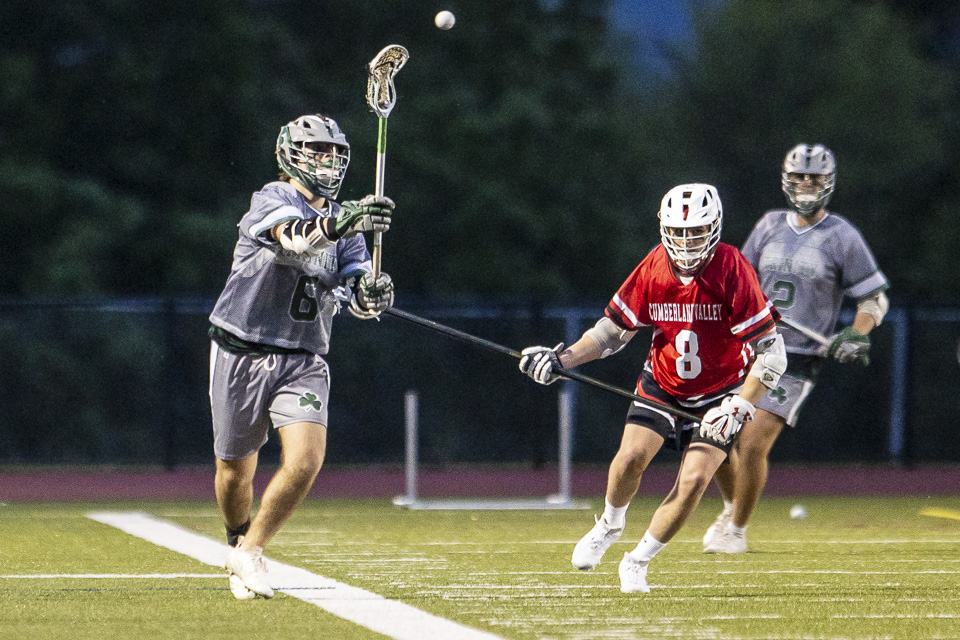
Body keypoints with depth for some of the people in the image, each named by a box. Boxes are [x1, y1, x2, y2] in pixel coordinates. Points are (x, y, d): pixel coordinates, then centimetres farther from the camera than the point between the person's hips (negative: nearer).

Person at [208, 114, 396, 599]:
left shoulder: (344, 222, 8)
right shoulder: (270, 201, -10)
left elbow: (358, 298, -2)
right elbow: (295, 236, -34)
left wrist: (371, 294, -26)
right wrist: (338, 223, -54)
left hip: (303, 362, 4)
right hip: (242, 354, -4)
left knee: (306, 459, -18)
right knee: (236, 470, 8)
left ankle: (250, 552, -1)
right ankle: (237, 542, 38)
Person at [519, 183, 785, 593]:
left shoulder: (731, 270, -23)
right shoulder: (654, 268, -12)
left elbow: (772, 352, -21)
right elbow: (614, 329, -1)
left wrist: (739, 407, -28)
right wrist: (560, 360, -14)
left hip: (719, 393, -2)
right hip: (661, 386, 2)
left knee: (694, 480, -17)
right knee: (632, 456, -19)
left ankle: (638, 562, 3)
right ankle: (610, 525, 14)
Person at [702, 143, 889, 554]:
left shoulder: (842, 236, -3)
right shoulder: (771, 225, 9)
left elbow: (874, 297, 1)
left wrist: (856, 335, -14)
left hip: (798, 361, -5)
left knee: (753, 444, -15)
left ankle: (737, 531, 5)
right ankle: (732, 508, 30)